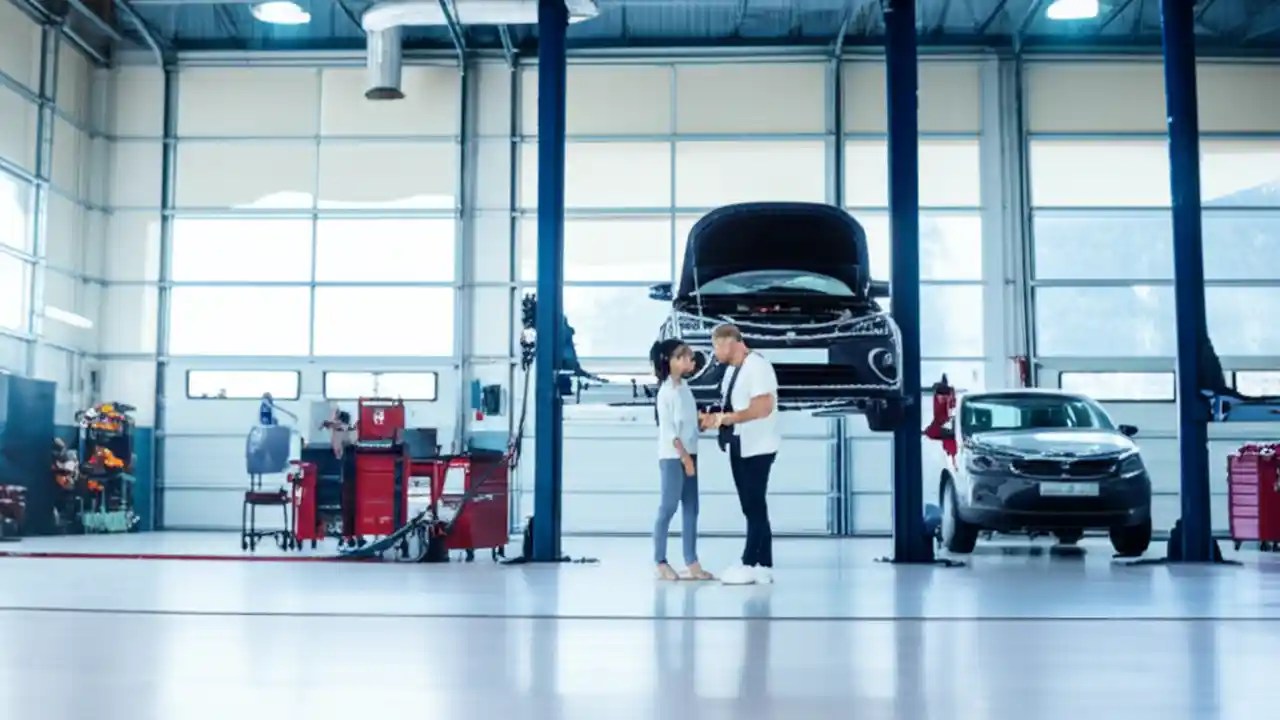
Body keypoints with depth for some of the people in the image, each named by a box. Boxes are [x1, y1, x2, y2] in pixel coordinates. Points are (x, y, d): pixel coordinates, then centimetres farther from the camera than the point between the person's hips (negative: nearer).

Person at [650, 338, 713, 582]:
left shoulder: (684, 387, 13)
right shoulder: (666, 390, -12)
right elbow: (668, 428, -15)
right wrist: (684, 457, -16)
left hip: (689, 454, 8)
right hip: (672, 457, -8)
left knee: (691, 508, 7)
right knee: (668, 507, -4)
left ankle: (692, 563, 10)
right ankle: (660, 563, 3)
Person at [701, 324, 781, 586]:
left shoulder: (757, 366, -15)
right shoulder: (731, 370, 13)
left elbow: (764, 407, -24)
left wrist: (728, 418, -23)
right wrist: (716, 418, 3)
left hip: (757, 448, -9)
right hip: (739, 447, 9)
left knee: (755, 508, -4)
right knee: (753, 508, 10)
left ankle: (750, 565, 0)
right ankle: (763, 566, 14)